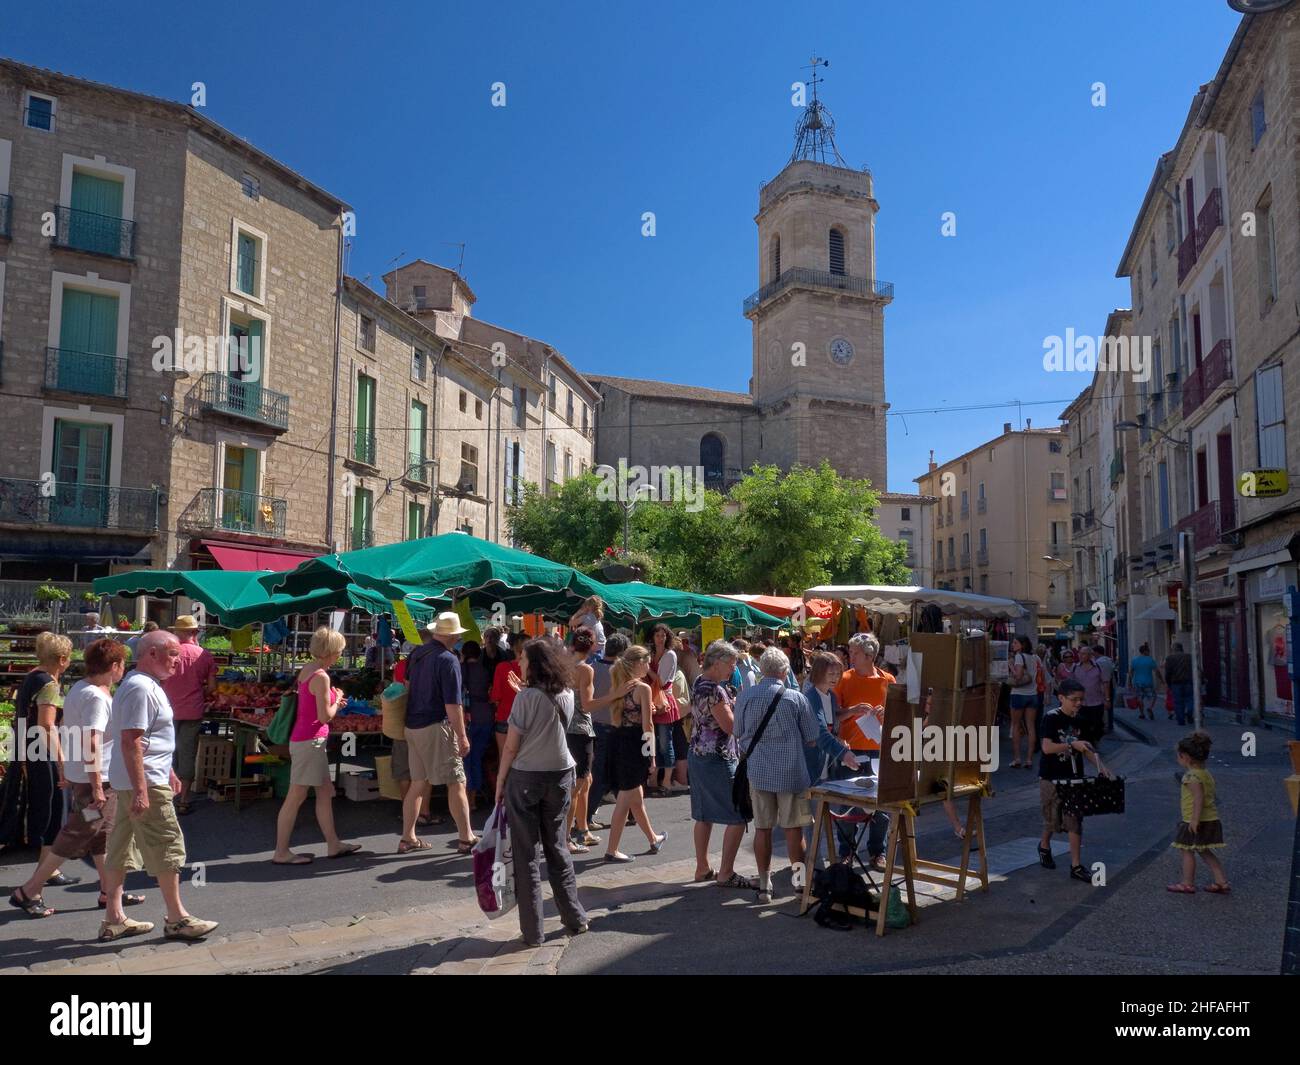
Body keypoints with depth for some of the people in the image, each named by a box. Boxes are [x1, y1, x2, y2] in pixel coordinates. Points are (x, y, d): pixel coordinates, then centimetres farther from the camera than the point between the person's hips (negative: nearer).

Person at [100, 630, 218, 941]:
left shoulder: (147, 685, 15)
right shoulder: (141, 688, -18)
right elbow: (130, 742, -24)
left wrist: (168, 772, 28)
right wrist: (141, 790, -26)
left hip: (130, 783, 11)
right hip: (145, 783, -11)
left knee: (121, 849, 13)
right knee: (168, 848, -3)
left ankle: (114, 920, 20)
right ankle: (177, 919, 6)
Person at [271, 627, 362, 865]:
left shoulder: (306, 670, 10)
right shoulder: (321, 677, -18)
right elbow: (325, 716, -17)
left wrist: (333, 701, 13)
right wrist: (337, 700, -1)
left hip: (307, 740, 10)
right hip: (310, 740, -10)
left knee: (325, 792, 15)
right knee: (296, 796, -2)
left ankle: (333, 845, 22)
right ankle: (281, 852, 7)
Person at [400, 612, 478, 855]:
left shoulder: (417, 653, 8)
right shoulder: (448, 660, -15)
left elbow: (408, 686, 20)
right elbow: (452, 704, -17)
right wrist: (462, 736, -13)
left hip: (413, 725, 8)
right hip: (436, 726, -8)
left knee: (418, 783, 15)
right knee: (456, 782, -1)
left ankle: (407, 838, 19)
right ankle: (466, 839, 3)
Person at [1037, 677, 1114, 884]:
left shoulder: (1079, 720, 5)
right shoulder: (1051, 718, -15)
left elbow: (1085, 747, 14)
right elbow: (1047, 747, -23)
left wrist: (1100, 766, 3)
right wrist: (1072, 745, -28)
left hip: (1074, 777, 5)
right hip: (1051, 778, -5)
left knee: (1075, 821, 2)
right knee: (1053, 820, 9)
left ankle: (1076, 866, 6)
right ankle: (1044, 846, 38)